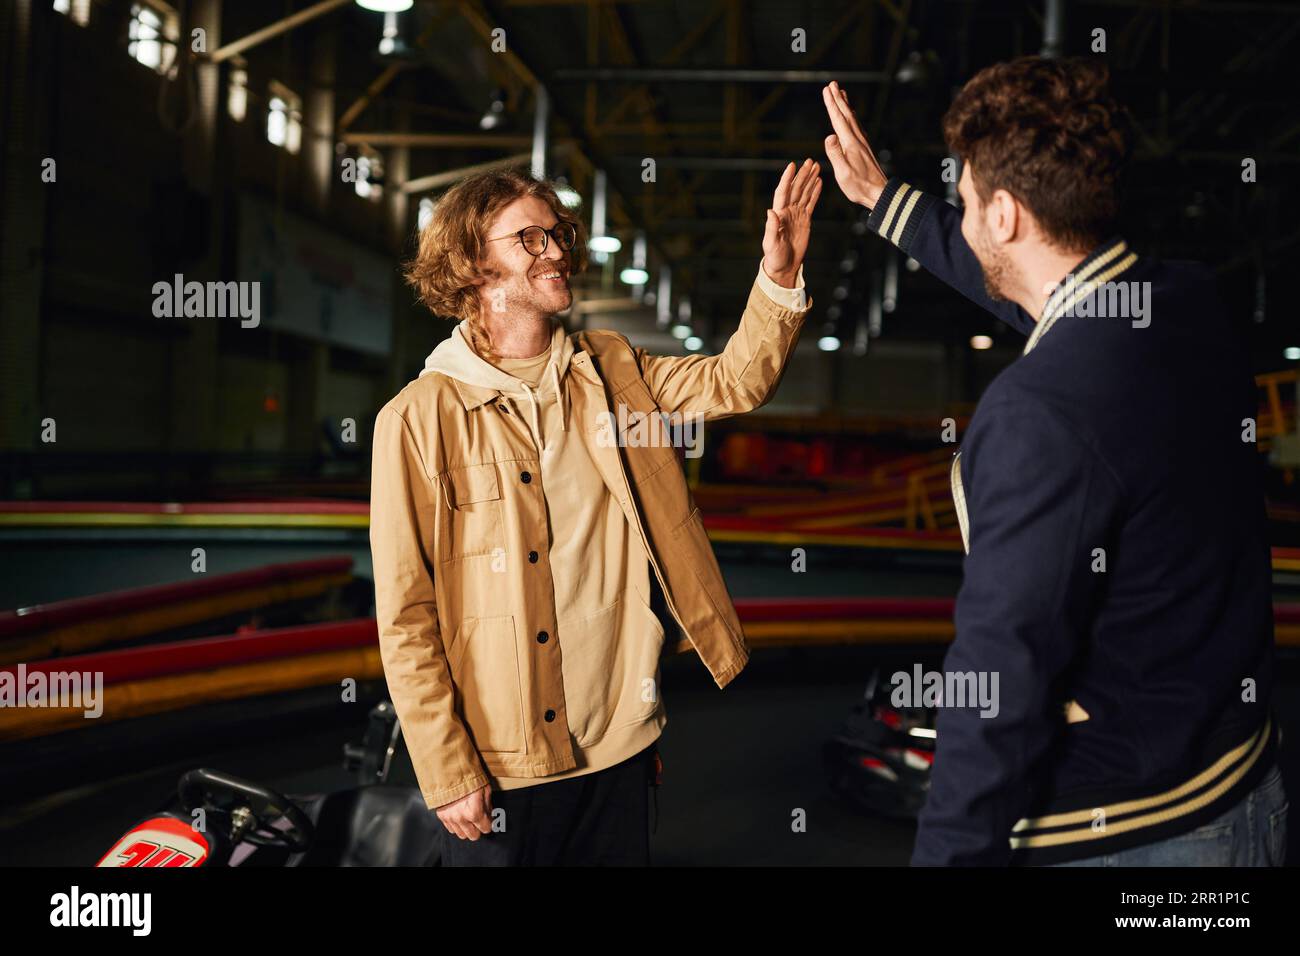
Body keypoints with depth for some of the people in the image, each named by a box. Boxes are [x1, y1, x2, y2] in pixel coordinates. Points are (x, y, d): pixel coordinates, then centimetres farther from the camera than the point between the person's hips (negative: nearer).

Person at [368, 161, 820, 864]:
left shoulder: (611, 371, 6)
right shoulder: (420, 418, -11)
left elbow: (734, 382, 1)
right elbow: (406, 618, -11)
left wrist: (780, 273, -15)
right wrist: (446, 773, -11)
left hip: (621, 740, 5)